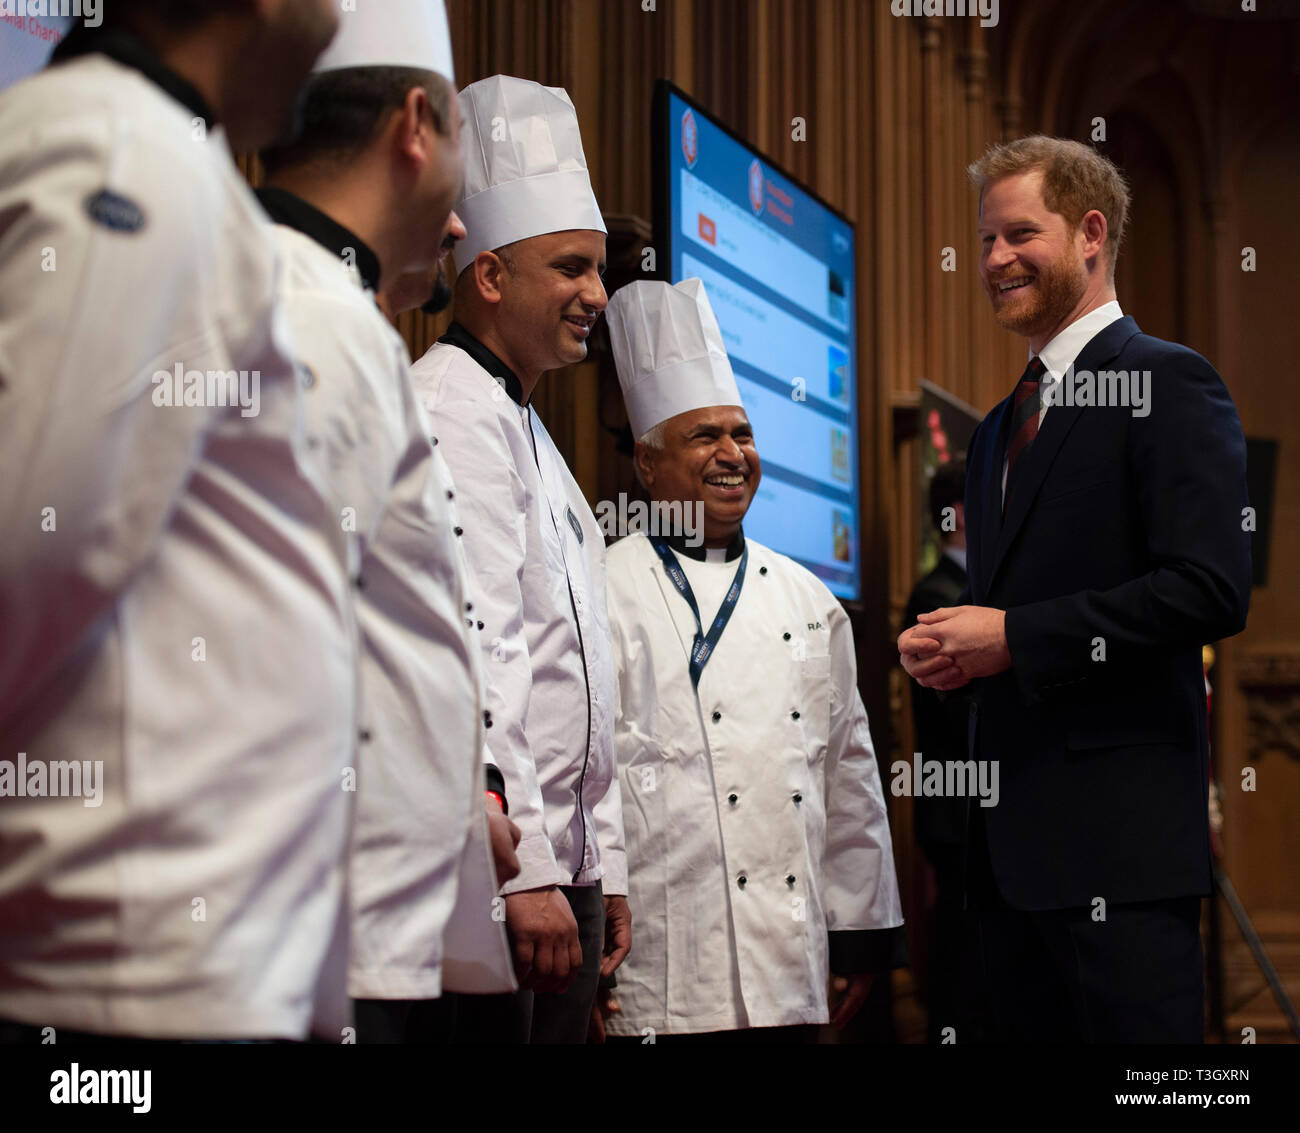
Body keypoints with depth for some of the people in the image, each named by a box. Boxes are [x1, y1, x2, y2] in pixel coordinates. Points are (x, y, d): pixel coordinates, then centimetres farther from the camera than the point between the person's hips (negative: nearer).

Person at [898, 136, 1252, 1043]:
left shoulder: (1168, 383, -5)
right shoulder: (1001, 426, 21)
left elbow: (1212, 590, -17)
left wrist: (1013, 638, -15)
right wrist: (951, 648, 5)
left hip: (1119, 829, -8)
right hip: (1010, 833, 8)